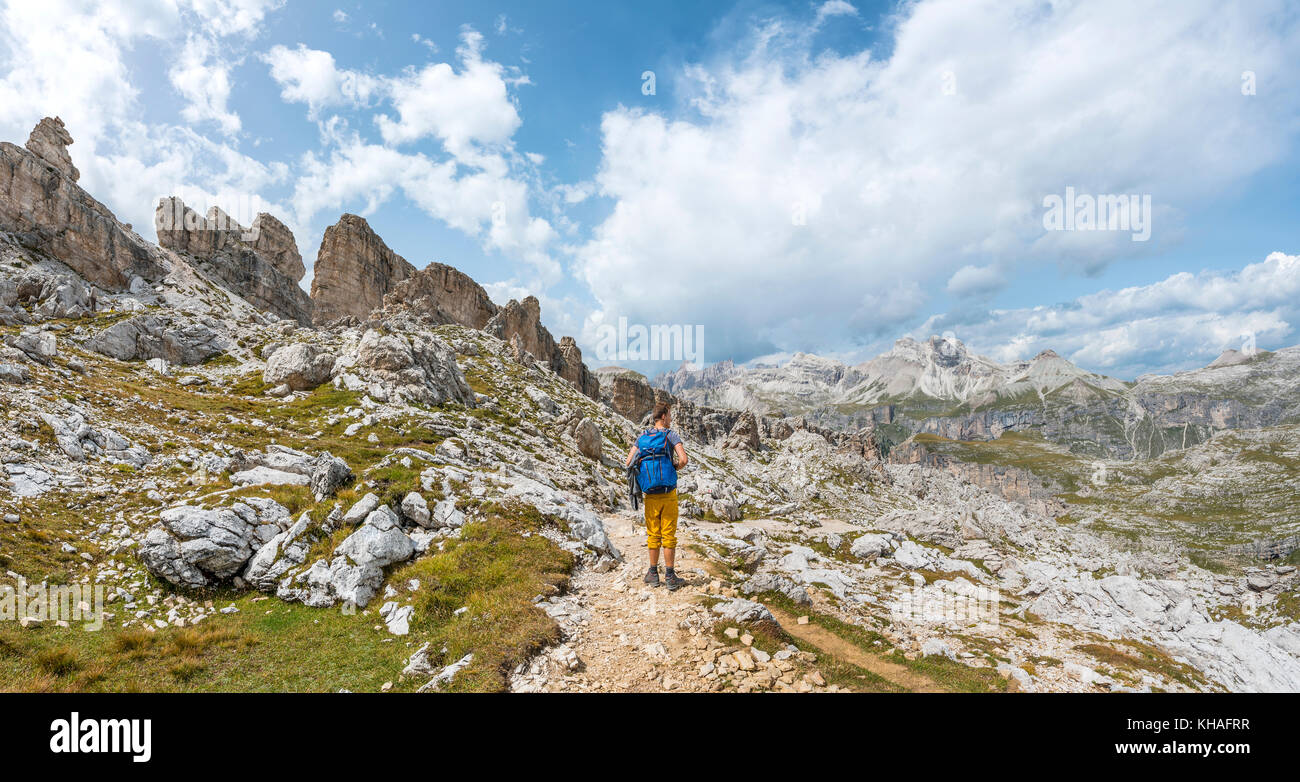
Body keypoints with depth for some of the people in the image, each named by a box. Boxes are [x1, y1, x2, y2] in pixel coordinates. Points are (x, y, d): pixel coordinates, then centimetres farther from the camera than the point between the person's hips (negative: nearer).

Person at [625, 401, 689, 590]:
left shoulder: (642, 438, 7)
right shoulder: (671, 435, -6)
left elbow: (628, 463, 4)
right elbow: (684, 459, -19)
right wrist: (675, 467, 1)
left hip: (650, 496, 3)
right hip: (669, 494, -3)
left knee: (653, 535, 13)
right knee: (669, 535, 4)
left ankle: (653, 574, 21)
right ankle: (669, 577, 9)